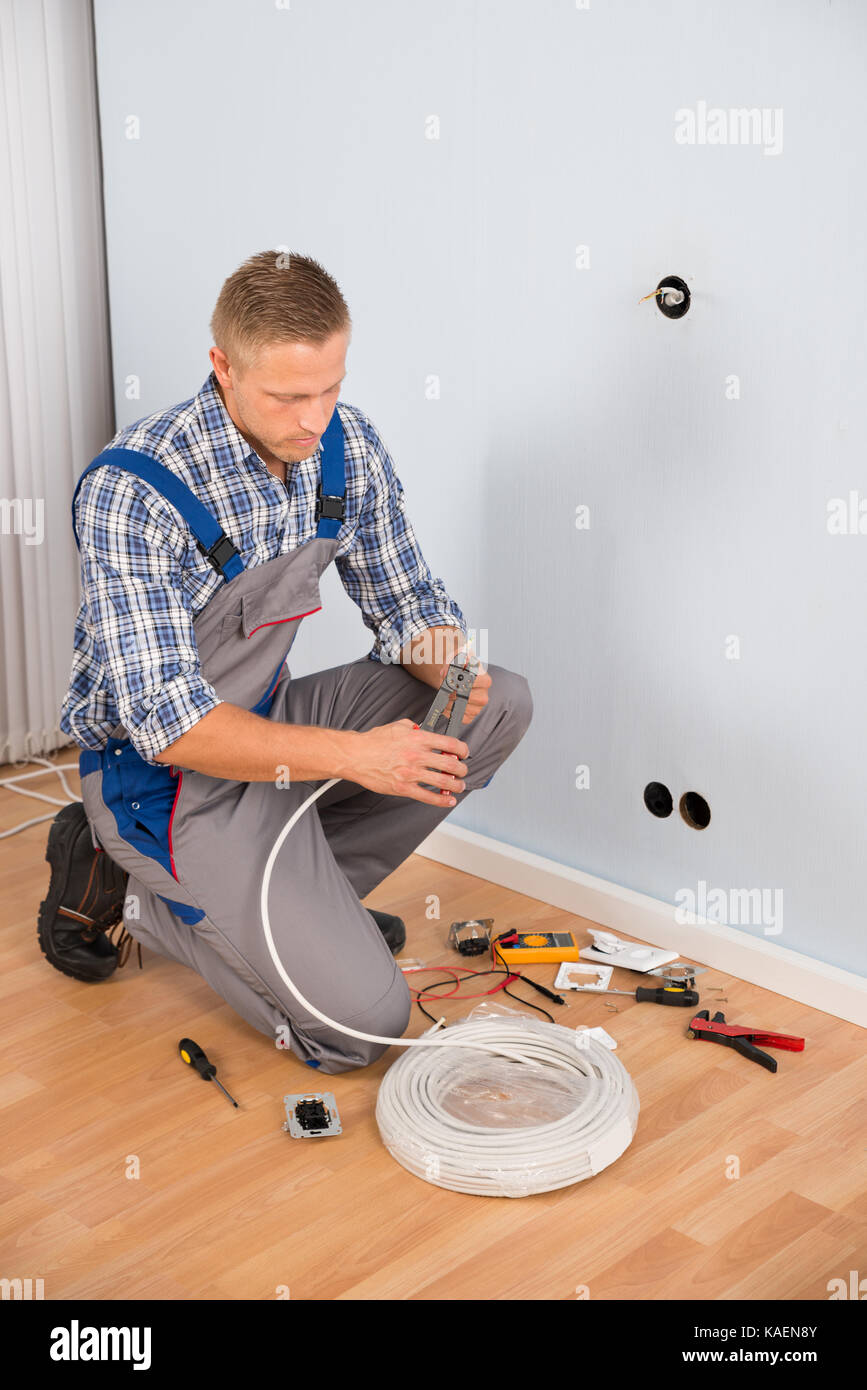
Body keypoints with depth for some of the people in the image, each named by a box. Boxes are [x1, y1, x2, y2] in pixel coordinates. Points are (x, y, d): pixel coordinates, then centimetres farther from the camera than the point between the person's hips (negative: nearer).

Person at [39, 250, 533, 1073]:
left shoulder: (347, 445, -7)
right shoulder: (131, 490, -27)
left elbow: (402, 600, 5)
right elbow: (168, 723, -29)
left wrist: (451, 668, -19)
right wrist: (350, 754, -37)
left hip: (271, 724, 7)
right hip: (166, 771, -7)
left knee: (504, 704, -8)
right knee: (361, 1020, -14)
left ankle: (301, 894, 4)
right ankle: (130, 896, 6)